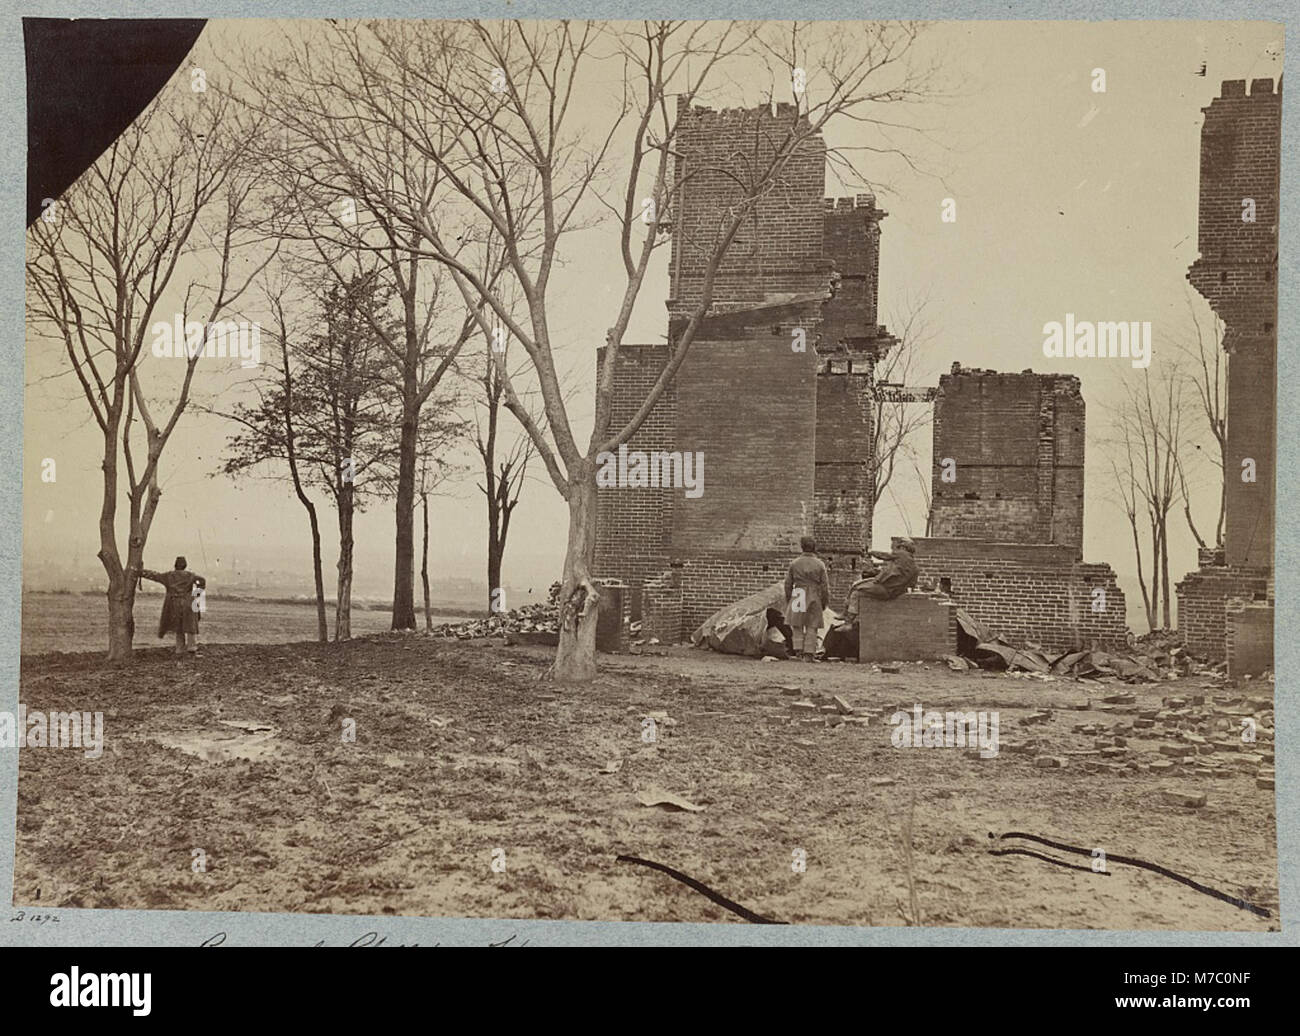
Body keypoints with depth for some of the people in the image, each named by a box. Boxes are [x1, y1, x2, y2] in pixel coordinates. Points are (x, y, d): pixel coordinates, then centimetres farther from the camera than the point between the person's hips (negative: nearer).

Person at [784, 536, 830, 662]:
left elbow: (788, 583, 5)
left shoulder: (794, 563, 1)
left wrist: (788, 600, 16)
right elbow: (825, 585, 0)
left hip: (798, 598, 1)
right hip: (814, 598, -1)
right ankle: (809, 654, 2)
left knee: (797, 625, 12)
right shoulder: (820, 565, -2)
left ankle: (799, 648, -1)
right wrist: (825, 602, 10)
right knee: (812, 627, 5)